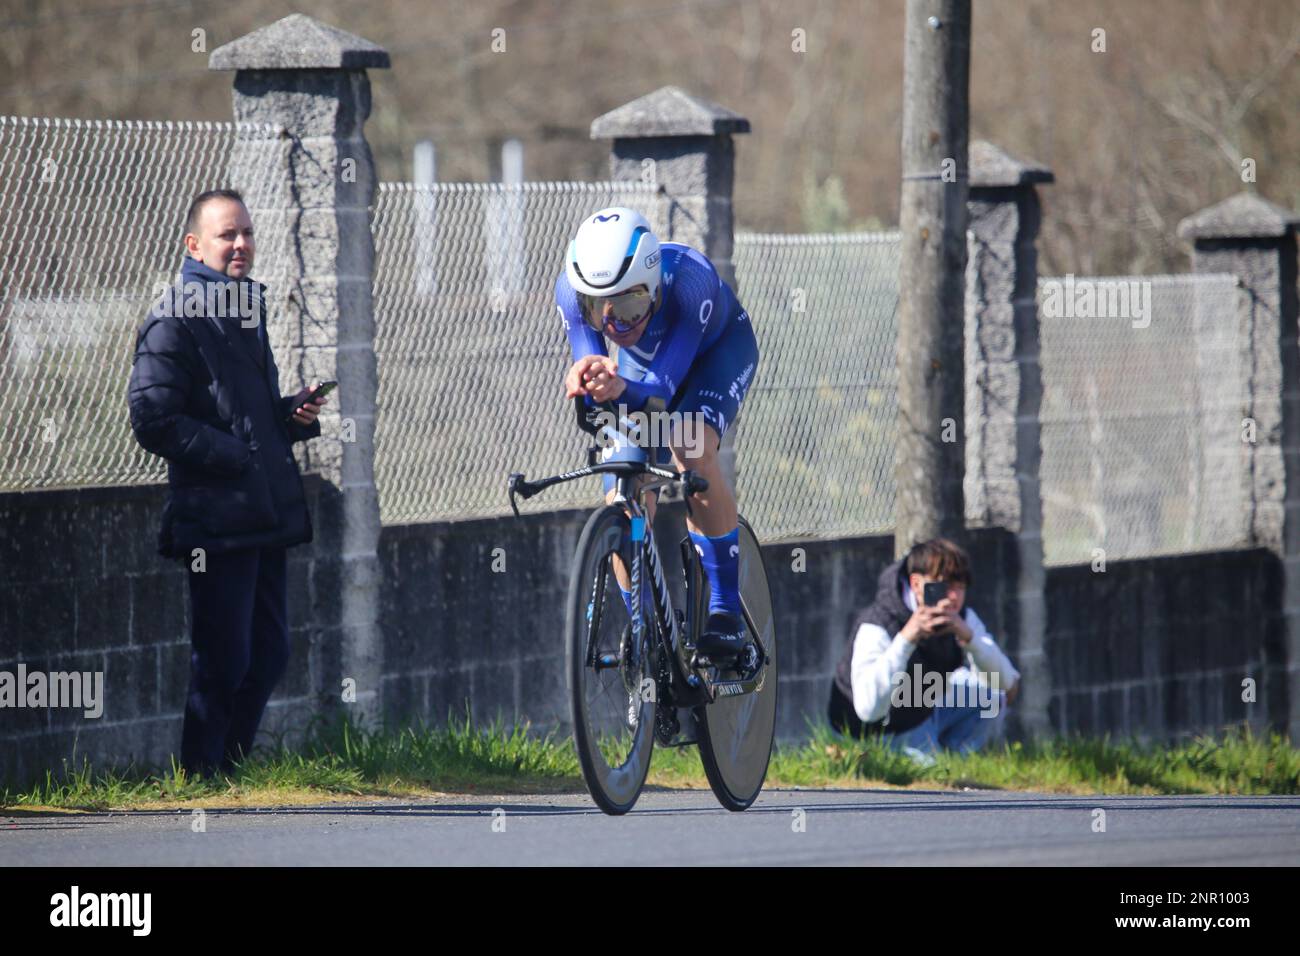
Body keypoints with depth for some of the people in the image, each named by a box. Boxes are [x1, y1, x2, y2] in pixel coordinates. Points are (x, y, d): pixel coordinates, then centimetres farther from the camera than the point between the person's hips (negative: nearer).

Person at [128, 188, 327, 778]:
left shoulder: (245, 309, 20)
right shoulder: (174, 319, -8)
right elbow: (155, 420, -16)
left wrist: (294, 415, 11)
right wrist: (236, 457, -18)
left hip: (265, 517, 9)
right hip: (217, 518, -9)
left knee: (268, 655, 10)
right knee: (223, 662, -7)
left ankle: (231, 768, 20)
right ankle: (201, 779, 1)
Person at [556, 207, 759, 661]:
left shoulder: (688, 279, -43)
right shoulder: (572, 290, -33)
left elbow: (664, 385, -45)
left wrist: (622, 390, -66)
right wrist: (584, 382, -56)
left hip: (718, 348, -4)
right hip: (642, 361, 4)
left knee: (691, 448, -32)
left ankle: (727, 615, -24)